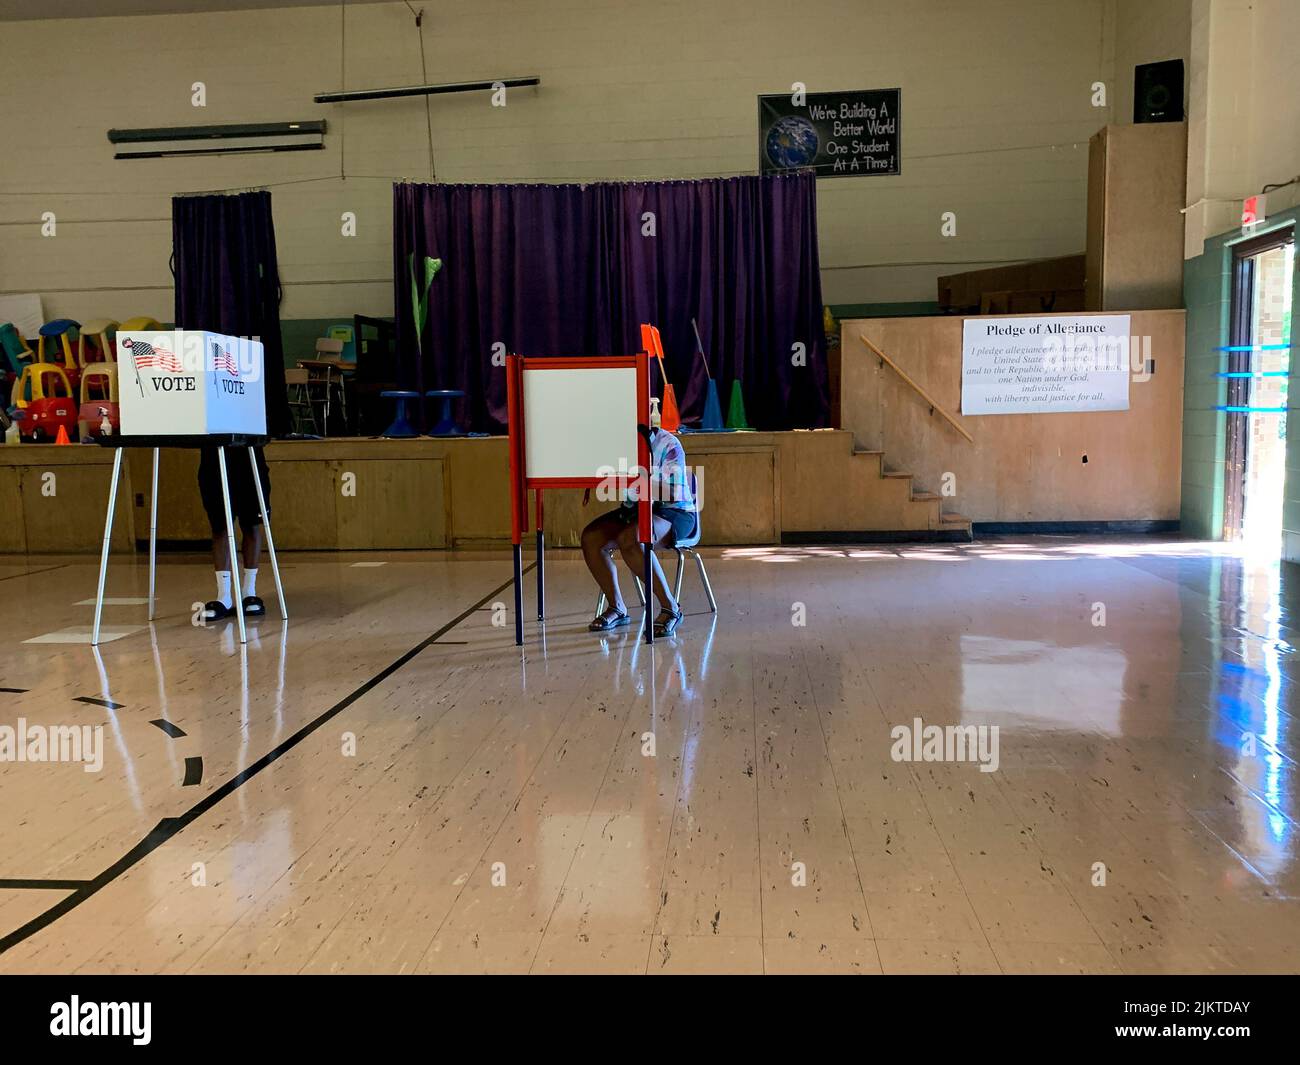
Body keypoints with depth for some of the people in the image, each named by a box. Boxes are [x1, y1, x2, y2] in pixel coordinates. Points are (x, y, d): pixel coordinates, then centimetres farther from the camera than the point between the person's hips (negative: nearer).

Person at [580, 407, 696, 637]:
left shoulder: (668, 444, -13)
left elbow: (673, 492, -21)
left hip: (673, 512, -6)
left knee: (629, 540, -36)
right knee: (590, 537, -18)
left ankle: (670, 608, -24)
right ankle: (616, 608, -6)